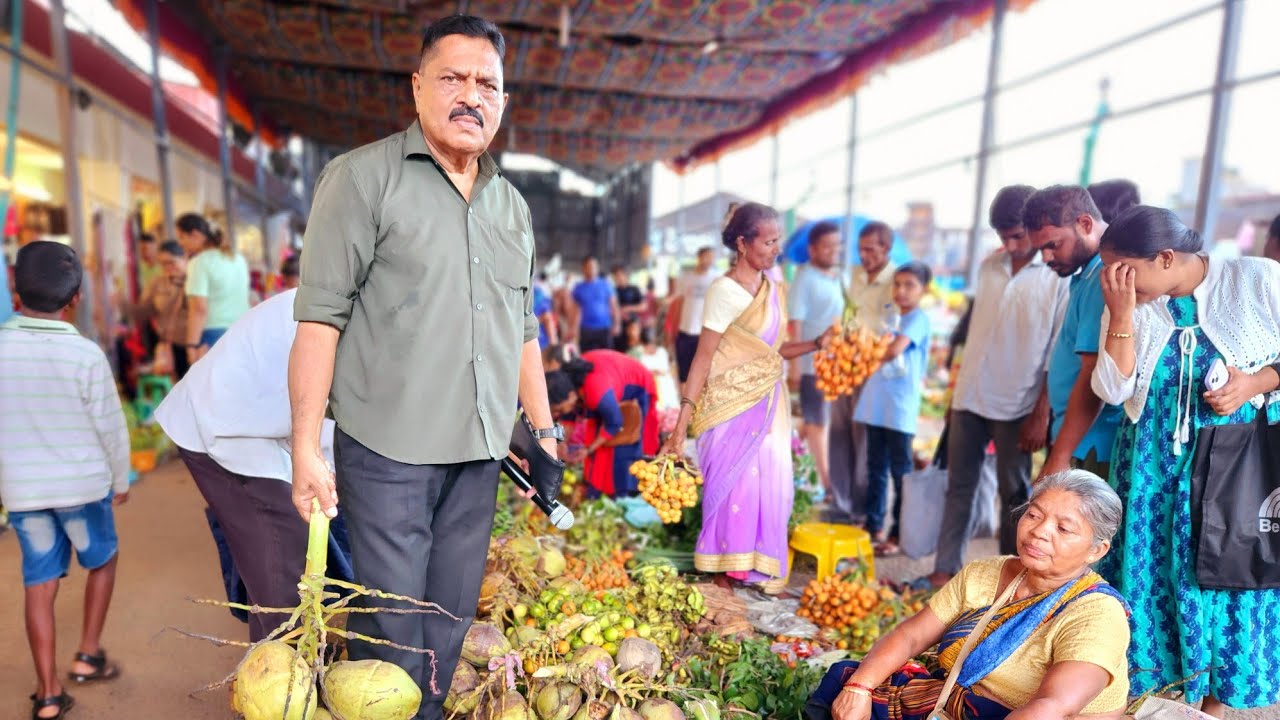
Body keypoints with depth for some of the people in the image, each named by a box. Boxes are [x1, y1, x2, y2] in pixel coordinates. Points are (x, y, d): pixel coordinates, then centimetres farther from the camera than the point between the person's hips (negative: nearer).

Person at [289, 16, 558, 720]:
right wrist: (306, 447, -13)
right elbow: (319, 316, -8)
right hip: (387, 450, -5)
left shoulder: (512, 205, 13)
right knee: (391, 635, 5)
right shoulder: (364, 176, -3)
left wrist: (544, 429, 13)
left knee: (450, 624, 15)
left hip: (479, 454, 5)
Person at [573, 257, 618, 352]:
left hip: (604, 329, 0)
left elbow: (613, 305, 5)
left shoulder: (606, 285, 6)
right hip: (586, 330, 0)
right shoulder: (578, 288, 7)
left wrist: (616, 324, -6)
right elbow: (576, 310, 10)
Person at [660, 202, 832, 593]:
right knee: (733, 482, 4)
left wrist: (817, 343, -1)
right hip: (732, 405, -6)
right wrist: (683, 421, -18)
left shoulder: (775, 291, 8)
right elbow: (703, 357, -14)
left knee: (770, 482, 9)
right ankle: (730, 565, 23)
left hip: (769, 404, 6)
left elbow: (774, 349, 13)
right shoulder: (724, 290, -12)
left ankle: (760, 567, 26)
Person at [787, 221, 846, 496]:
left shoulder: (839, 277, 11)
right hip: (813, 362, -7)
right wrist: (794, 364, -18)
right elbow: (794, 323, -15)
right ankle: (826, 482, 11)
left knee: (818, 420, 16)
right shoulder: (805, 278, -11)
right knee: (817, 422, 3)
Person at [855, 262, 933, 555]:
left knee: (900, 471, 2)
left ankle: (899, 533, 11)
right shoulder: (890, 315, 16)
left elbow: (894, 350, -19)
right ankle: (874, 525, 24)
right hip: (876, 404, 7)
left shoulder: (918, 318, -7)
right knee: (876, 468, 13)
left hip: (900, 407, -7)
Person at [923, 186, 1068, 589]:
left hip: (1017, 405, -5)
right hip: (970, 397, 5)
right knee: (959, 486, 8)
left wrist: (1042, 414, -13)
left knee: (1014, 494, 6)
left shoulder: (1060, 275, -7)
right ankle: (945, 570, 16)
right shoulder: (988, 267, 8)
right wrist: (956, 393, 13)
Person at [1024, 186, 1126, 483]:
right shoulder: (1087, 272, 13)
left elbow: (1095, 376, -21)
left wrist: (1059, 458, -19)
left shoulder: (1105, 277, -17)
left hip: (1092, 448, -9)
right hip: (1080, 444, 9)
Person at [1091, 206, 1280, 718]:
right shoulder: (1128, 307, -2)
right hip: (1152, 463, 2)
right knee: (1150, 571, 8)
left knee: (1227, 576, 8)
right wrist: (1121, 315, -18)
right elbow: (1112, 392, -11)